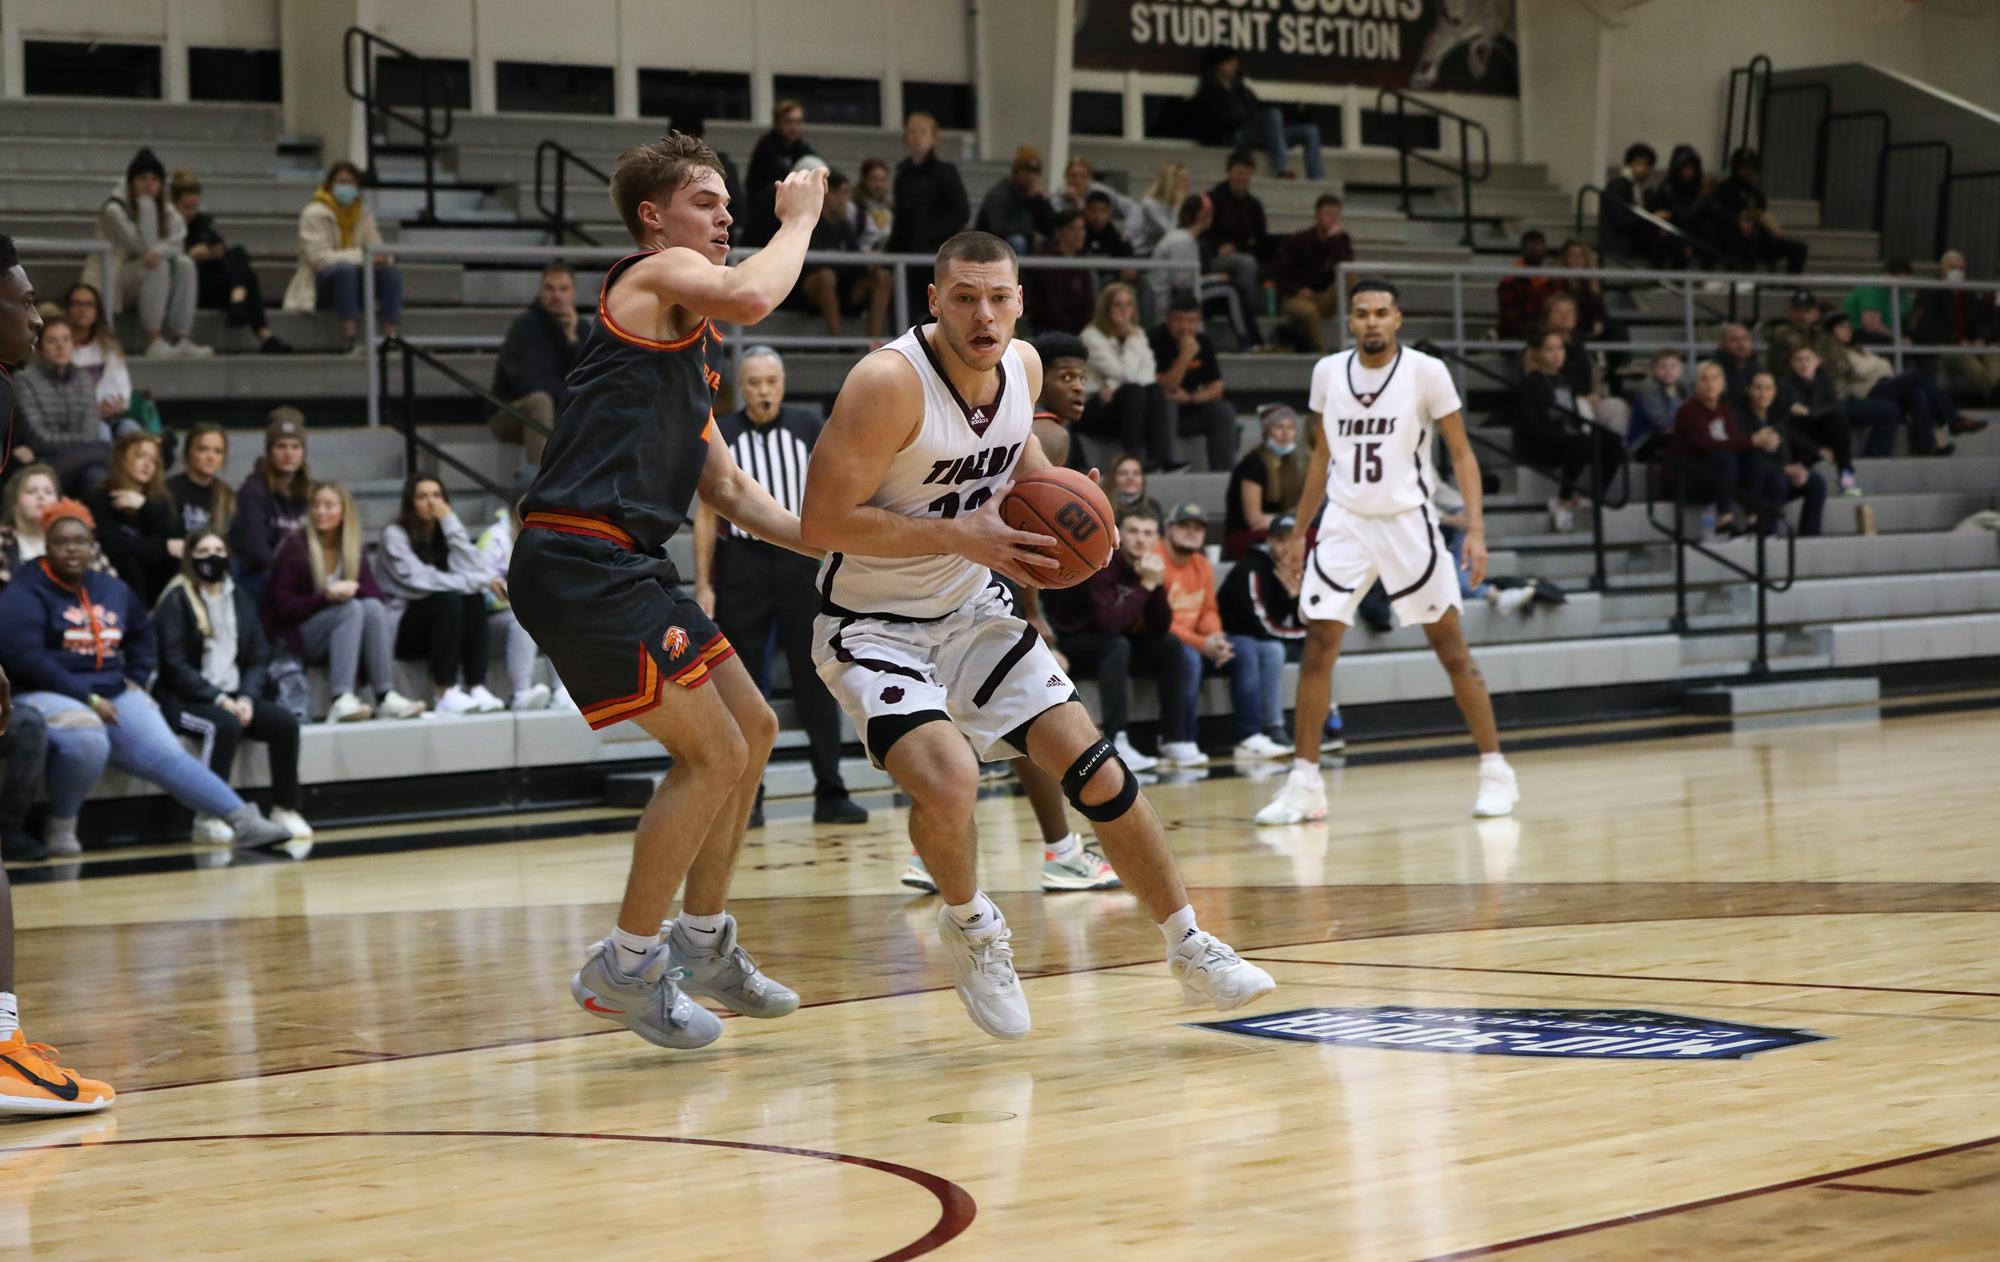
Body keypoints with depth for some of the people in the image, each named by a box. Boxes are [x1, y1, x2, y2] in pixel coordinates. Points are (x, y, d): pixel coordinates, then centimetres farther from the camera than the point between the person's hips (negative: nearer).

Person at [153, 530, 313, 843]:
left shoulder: (241, 600, 14)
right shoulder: (176, 601, -4)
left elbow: (259, 658, 12)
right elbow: (174, 665, -11)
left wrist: (246, 697, -7)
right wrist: (218, 699, -19)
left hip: (233, 696, 6)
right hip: (186, 699, -6)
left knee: (285, 722, -19)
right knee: (226, 724, -36)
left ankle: (285, 810, -11)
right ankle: (208, 818, -33)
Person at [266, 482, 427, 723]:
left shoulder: (353, 550, 9)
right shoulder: (295, 547, -7)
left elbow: (375, 594, -1)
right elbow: (283, 607, -11)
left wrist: (353, 589, -23)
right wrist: (326, 597, -24)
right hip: (299, 635, -5)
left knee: (373, 607, -25)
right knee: (352, 608, -31)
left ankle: (386, 696, -35)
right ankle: (341, 701, -46)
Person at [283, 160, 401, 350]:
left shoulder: (364, 215, 9)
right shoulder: (314, 214, -9)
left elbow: (376, 250, 4)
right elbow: (320, 258, -20)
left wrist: (383, 258, -23)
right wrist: (363, 257, -28)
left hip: (350, 285, 5)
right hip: (318, 287, -5)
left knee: (391, 273, -20)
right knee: (345, 268, -37)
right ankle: (351, 342, -44)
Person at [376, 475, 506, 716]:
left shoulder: (445, 532, 11)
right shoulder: (395, 534, -6)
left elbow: (469, 570, -9)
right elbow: (419, 579, -22)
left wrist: (450, 522, -11)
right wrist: (482, 580, -25)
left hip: (435, 629, 5)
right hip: (400, 629, -5)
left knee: (474, 598, -22)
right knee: (448, 599, -31)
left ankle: (477, 688, -31)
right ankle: (445, 694, -37)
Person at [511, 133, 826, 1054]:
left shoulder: (688, 334, 25)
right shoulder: (656, 276, -4)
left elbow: (727, 489, 27)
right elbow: (751, 297, -27)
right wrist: (799, 219, -8)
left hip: (624, 565, 10)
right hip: (578, 560, -10)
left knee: (751, 728, 16)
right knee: (713, 754, -10)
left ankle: (702, 942, 27)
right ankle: (625, 966, 2)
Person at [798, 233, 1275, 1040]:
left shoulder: (1023, 367, -3)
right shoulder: (889, 382, -26)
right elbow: (821, 522, -28)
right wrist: (964, 536, -28)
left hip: (971, 612, 7)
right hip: (872, 628, -6)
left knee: (1097, 772, 2)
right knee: (948, 779, -29)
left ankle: (1191, 951, 18)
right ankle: (970, 928, 3)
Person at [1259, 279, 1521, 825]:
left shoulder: (1426, 371, -8)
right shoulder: (1327, 372, 3)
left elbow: (1462, 453, -5)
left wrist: (1475, 529, -15)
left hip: (1406, 520, -3)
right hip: (1344, 522, 3)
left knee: (1451, 648, -1)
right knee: (1317, 649, -3)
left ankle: (1495, 770, 9)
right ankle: (1304, 784, 4)